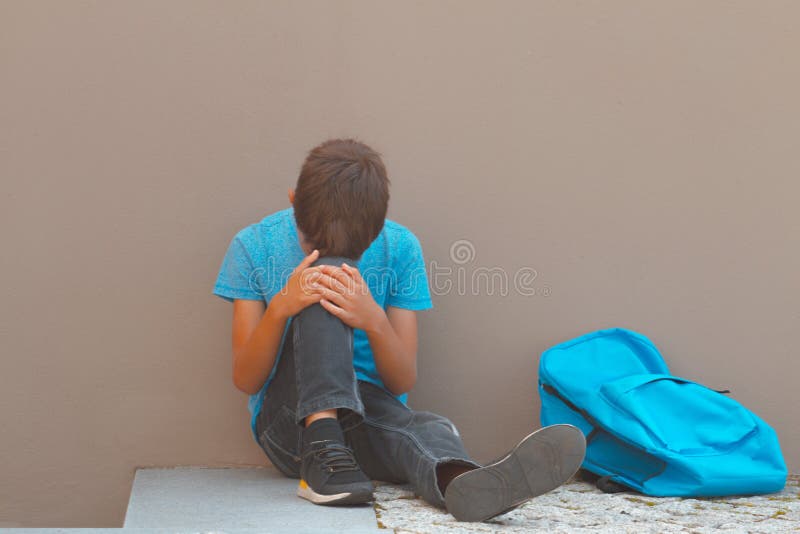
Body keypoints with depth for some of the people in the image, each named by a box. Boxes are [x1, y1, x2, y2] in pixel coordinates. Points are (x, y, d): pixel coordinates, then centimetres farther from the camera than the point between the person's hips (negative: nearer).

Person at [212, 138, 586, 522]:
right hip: (288, 416, -1)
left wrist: (374, 321, -24)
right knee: (325, 287, -25)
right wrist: (280, 308, -24)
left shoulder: (399, 248, -1)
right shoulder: (254, 246, -4)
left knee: (427, 428, -35)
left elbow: (404, 382, -3)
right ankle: (322, 450, -39)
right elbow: (245, 380, -5)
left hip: (368, 409, 2)